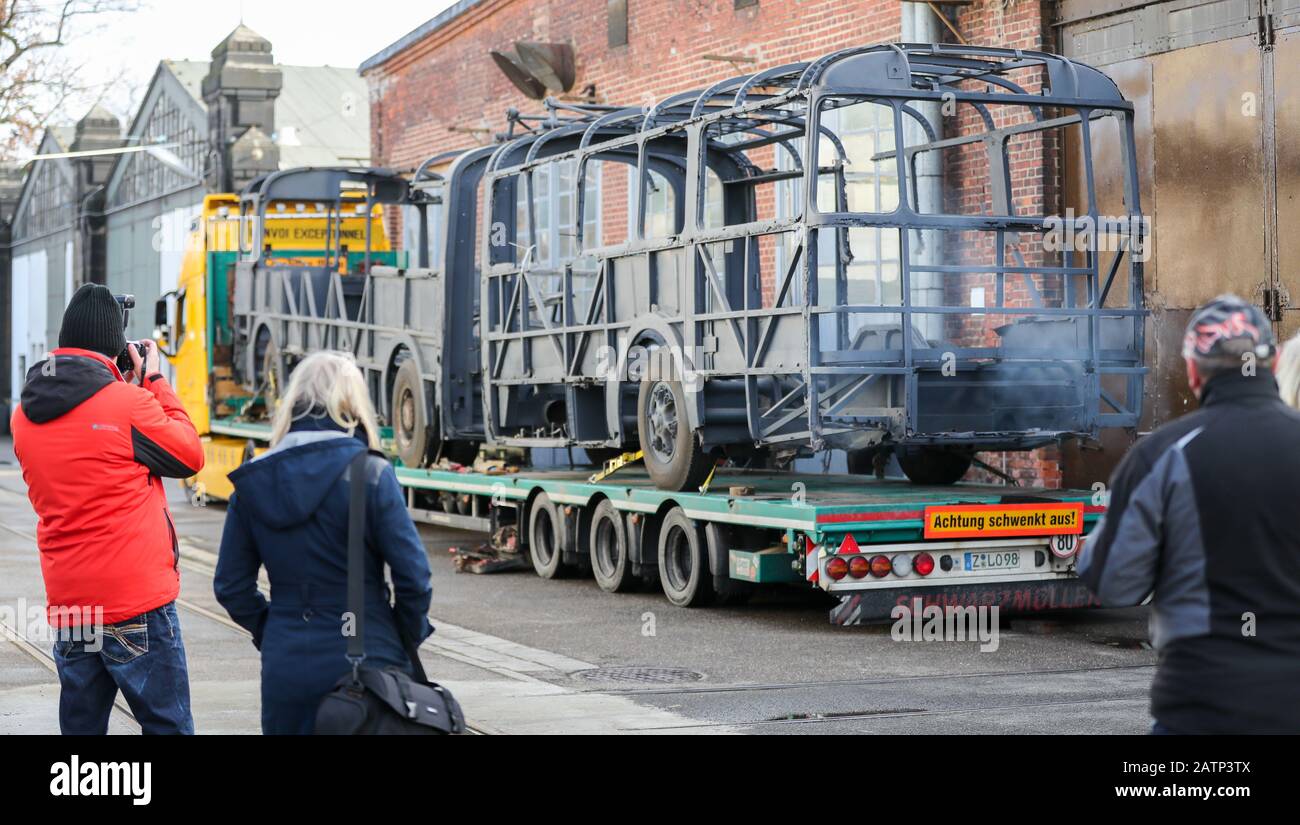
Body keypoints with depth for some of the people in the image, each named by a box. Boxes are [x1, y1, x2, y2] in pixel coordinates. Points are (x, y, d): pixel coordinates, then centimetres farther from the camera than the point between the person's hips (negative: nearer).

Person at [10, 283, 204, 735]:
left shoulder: (25, 413, 7)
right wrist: (154, 381, 7)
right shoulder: (128, 402, -13)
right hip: (136, 601, -6)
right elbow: (190, 456, 0)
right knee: (168, 725, 0)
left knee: (81, 725, 11)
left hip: (67, 604, 6)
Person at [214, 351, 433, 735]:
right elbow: (413, 575, -10)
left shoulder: (253, 481, 2)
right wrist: (408, 638, 6)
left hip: (286, 670, 3)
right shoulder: (371, 474, -9)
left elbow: (231, 585, 6)